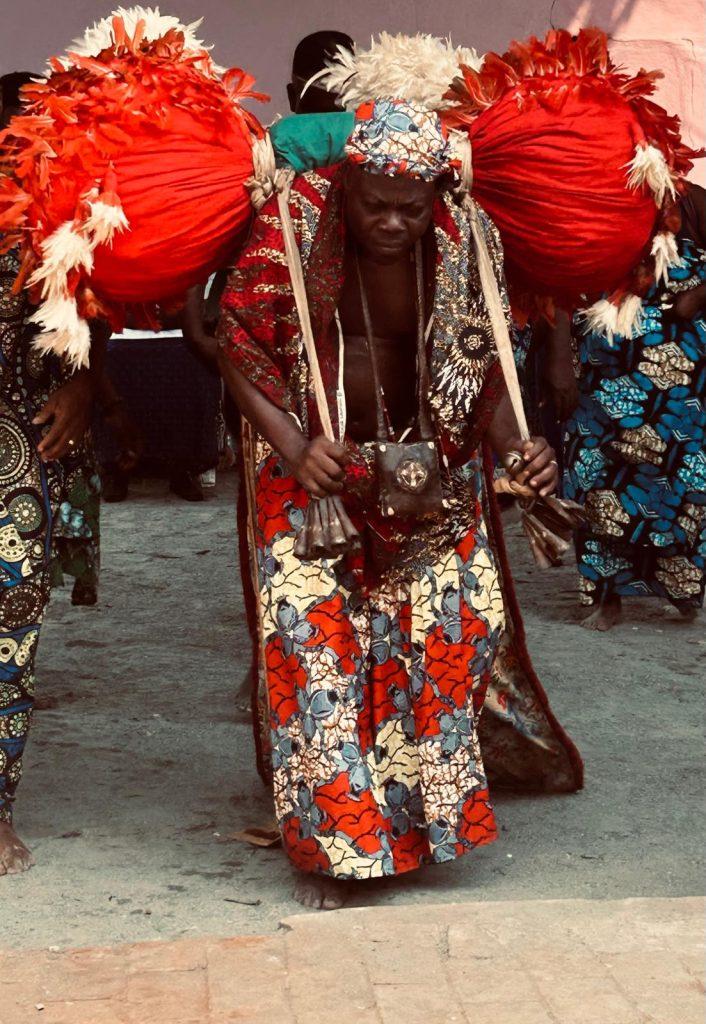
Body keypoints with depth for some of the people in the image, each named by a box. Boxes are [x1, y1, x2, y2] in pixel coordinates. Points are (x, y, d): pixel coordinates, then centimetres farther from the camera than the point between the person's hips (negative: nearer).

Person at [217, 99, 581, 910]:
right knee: (314, 633, -8)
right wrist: (294, 448, -27)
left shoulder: (466, 239, -11)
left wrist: (516, 447, -21)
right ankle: (331, 844, 3)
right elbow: (239, 348, -14)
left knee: (463, 618, 0)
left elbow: (485, 366, -3)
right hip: (313, 465, -2)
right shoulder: (295, 226, -20)